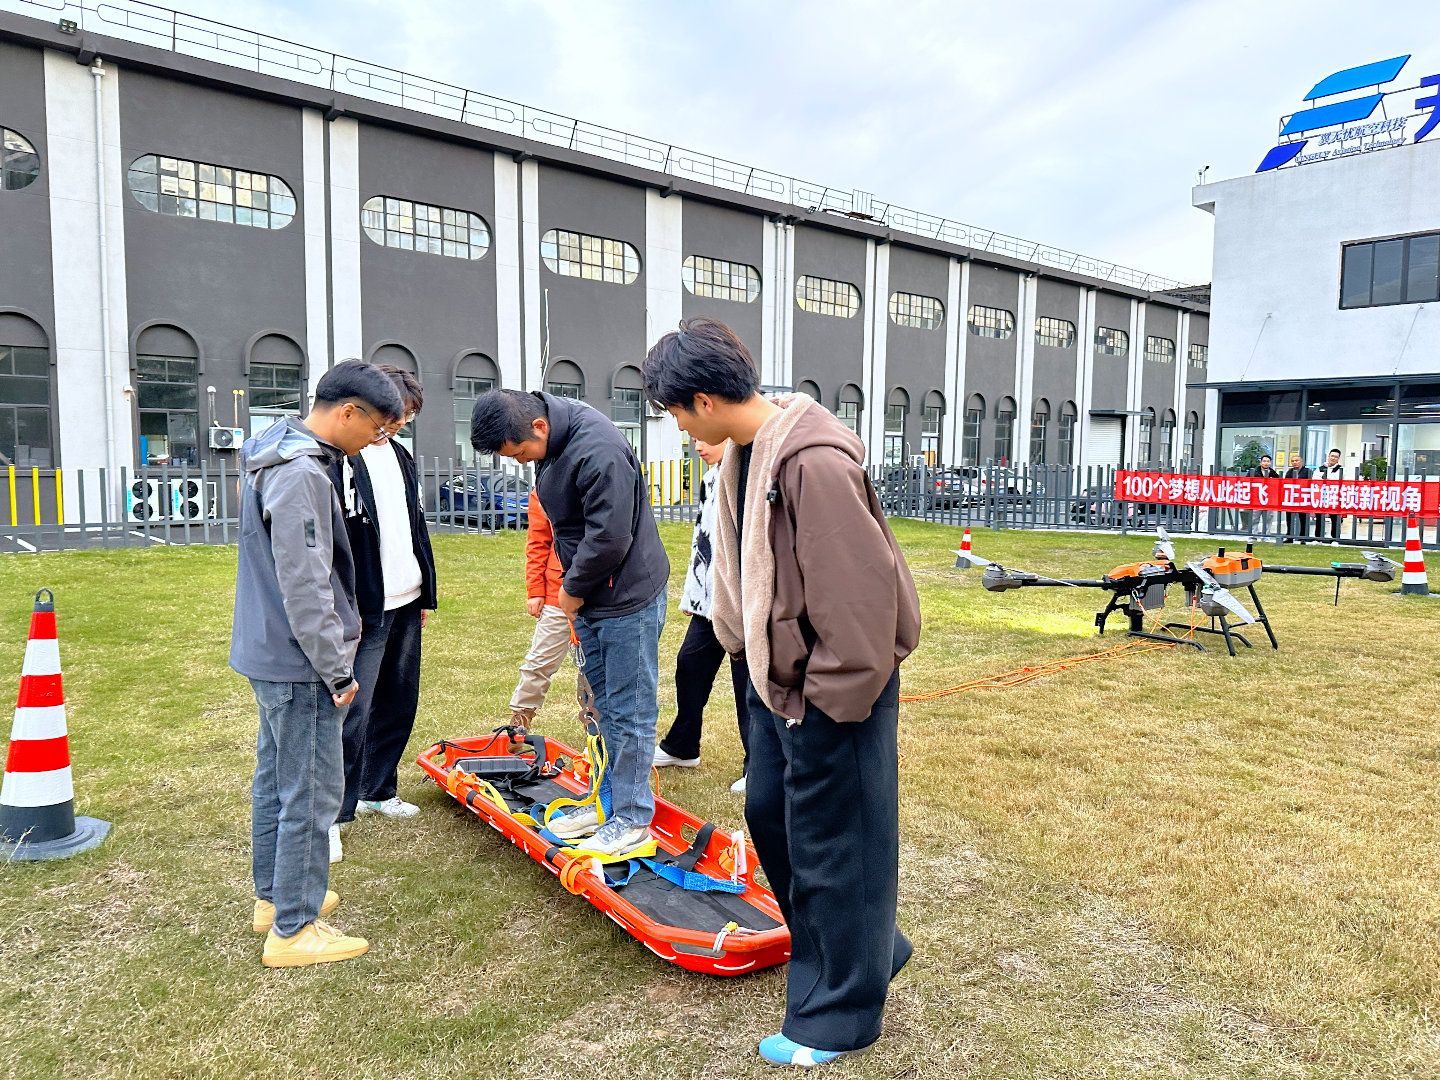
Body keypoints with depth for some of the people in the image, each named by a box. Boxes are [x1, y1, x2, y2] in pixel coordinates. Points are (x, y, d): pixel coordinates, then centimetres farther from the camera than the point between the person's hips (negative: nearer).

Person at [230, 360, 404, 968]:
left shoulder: (277, 456, 11)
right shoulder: (301, 475, -22)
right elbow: (304, 587, -24)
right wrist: (337, 669, -17)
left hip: (270, 654, 11)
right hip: (298, 664, -11)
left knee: (276, 778, 20)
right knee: (312, 792, -1)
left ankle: (274, 895, 36)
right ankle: (293, 929, 11)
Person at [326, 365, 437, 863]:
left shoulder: (400, 455, 15)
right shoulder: (340, 456, -12)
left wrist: (426, 589, 19)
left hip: (406, 602, 8)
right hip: (365, 607, -8)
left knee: (399, 701, 14)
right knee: (355, 711, -7)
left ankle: (377, 790, 29)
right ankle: (330, 814, 4)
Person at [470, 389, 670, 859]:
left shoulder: (598, 450, -24)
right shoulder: (551, 445, 6)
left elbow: (610, 538, -25)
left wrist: (573, 589, -11)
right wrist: (570, 588, 9)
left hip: (628, 597, -9)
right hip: (589, 598, 9)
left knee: (629, 710, 0)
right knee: (606, 705, 17)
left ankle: (633, 819, 11)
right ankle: (608, 801, 30)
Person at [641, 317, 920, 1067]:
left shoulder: (815, 462, -26)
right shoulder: (745, 453, 5)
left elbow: (857, 593, -25)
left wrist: (832, 696, -18)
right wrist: (755, 657, 11)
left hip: (829, 691, -10)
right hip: (779, 677, 10)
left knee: (830, 843, 5)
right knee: (771, 815, 21)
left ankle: (835, 1017, 27)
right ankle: (864, 951, 41)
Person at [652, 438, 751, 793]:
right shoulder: (710, 479, 15)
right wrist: (691, 594, 22)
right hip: (709, 600, 9)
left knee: (747, 683, 1)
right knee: (689, 667, 15)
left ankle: (758, 766, 16)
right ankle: (681, 747, 33)